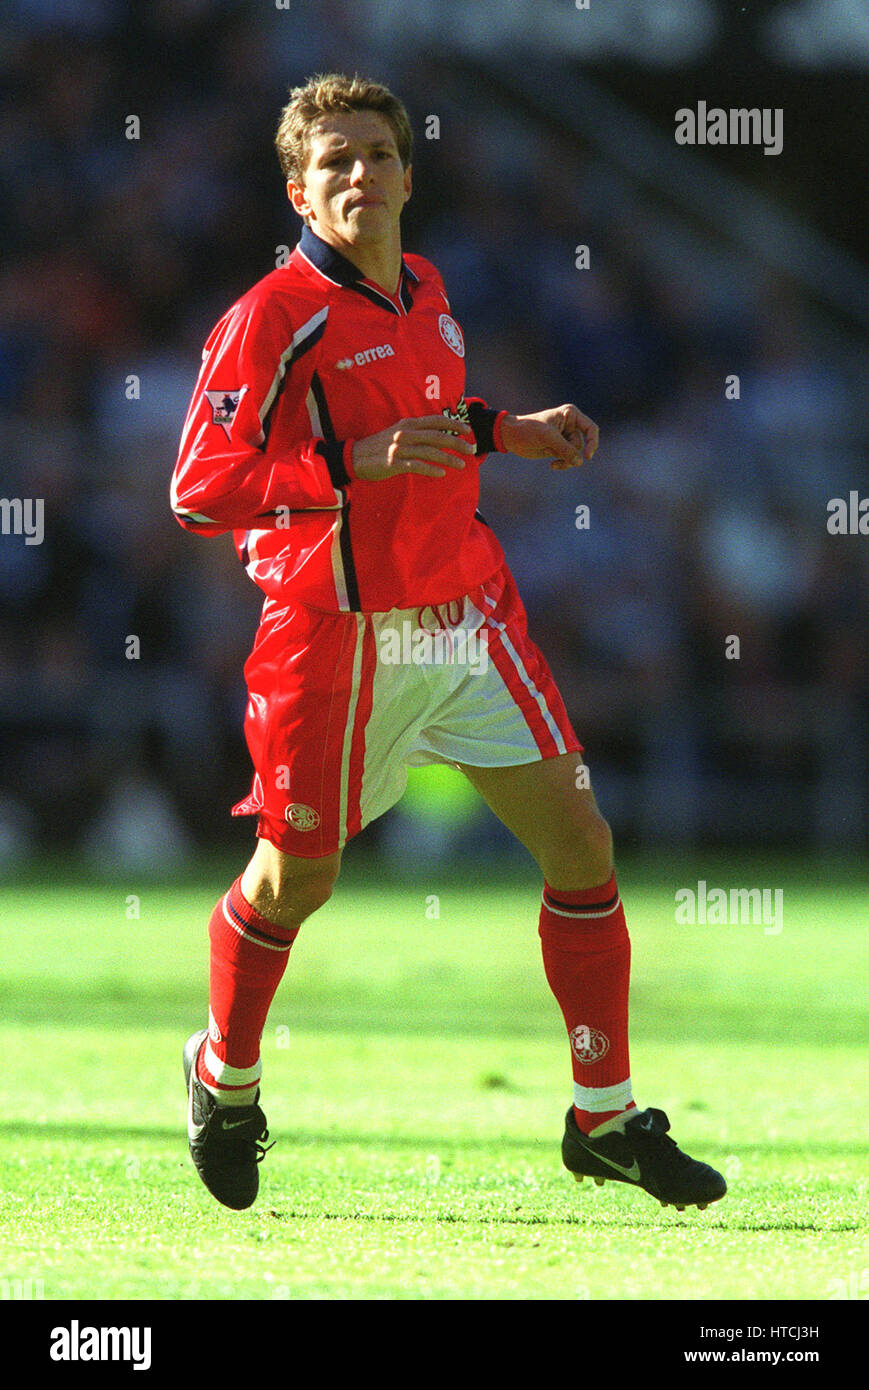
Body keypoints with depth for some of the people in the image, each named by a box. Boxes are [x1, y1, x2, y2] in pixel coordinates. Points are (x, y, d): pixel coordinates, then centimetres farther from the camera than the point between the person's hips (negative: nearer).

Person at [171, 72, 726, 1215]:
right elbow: (196, 490, -16)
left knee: (580, 844, -1)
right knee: (295, 880, 4)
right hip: (342, 638, -6)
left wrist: (511, 430, 15)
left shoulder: (426, 295, 11)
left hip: (471, 621, 6)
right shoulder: (272, 318, -12)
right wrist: (357, 465, -25)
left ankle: (606, 1120, 8)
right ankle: (226, 1078, 33)